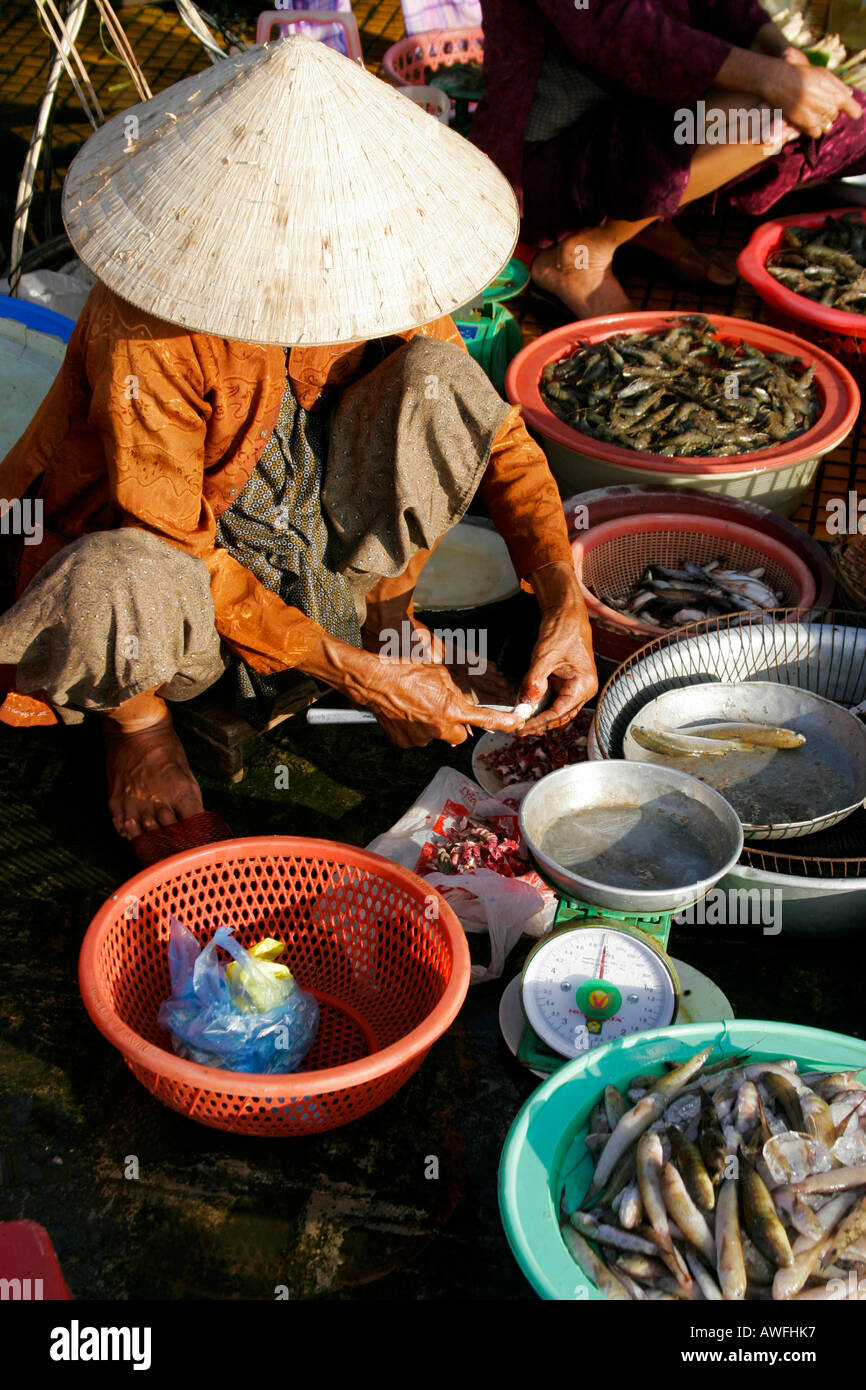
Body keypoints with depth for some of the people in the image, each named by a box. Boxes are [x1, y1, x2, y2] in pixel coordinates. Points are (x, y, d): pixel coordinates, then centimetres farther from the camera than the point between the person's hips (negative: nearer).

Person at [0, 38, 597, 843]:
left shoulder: (362, 263, -15)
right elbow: (169, 550, -26)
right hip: (163, 552, -3)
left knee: (437, 378, -23)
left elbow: (489, 426, -7)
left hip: (311, 544, 4)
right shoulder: (142, 327, -31)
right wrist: (355, 676, -26)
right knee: (122, 594, -43)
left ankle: (385, 616, 1)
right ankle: (136, 713, -4)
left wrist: (566, 604, -20)